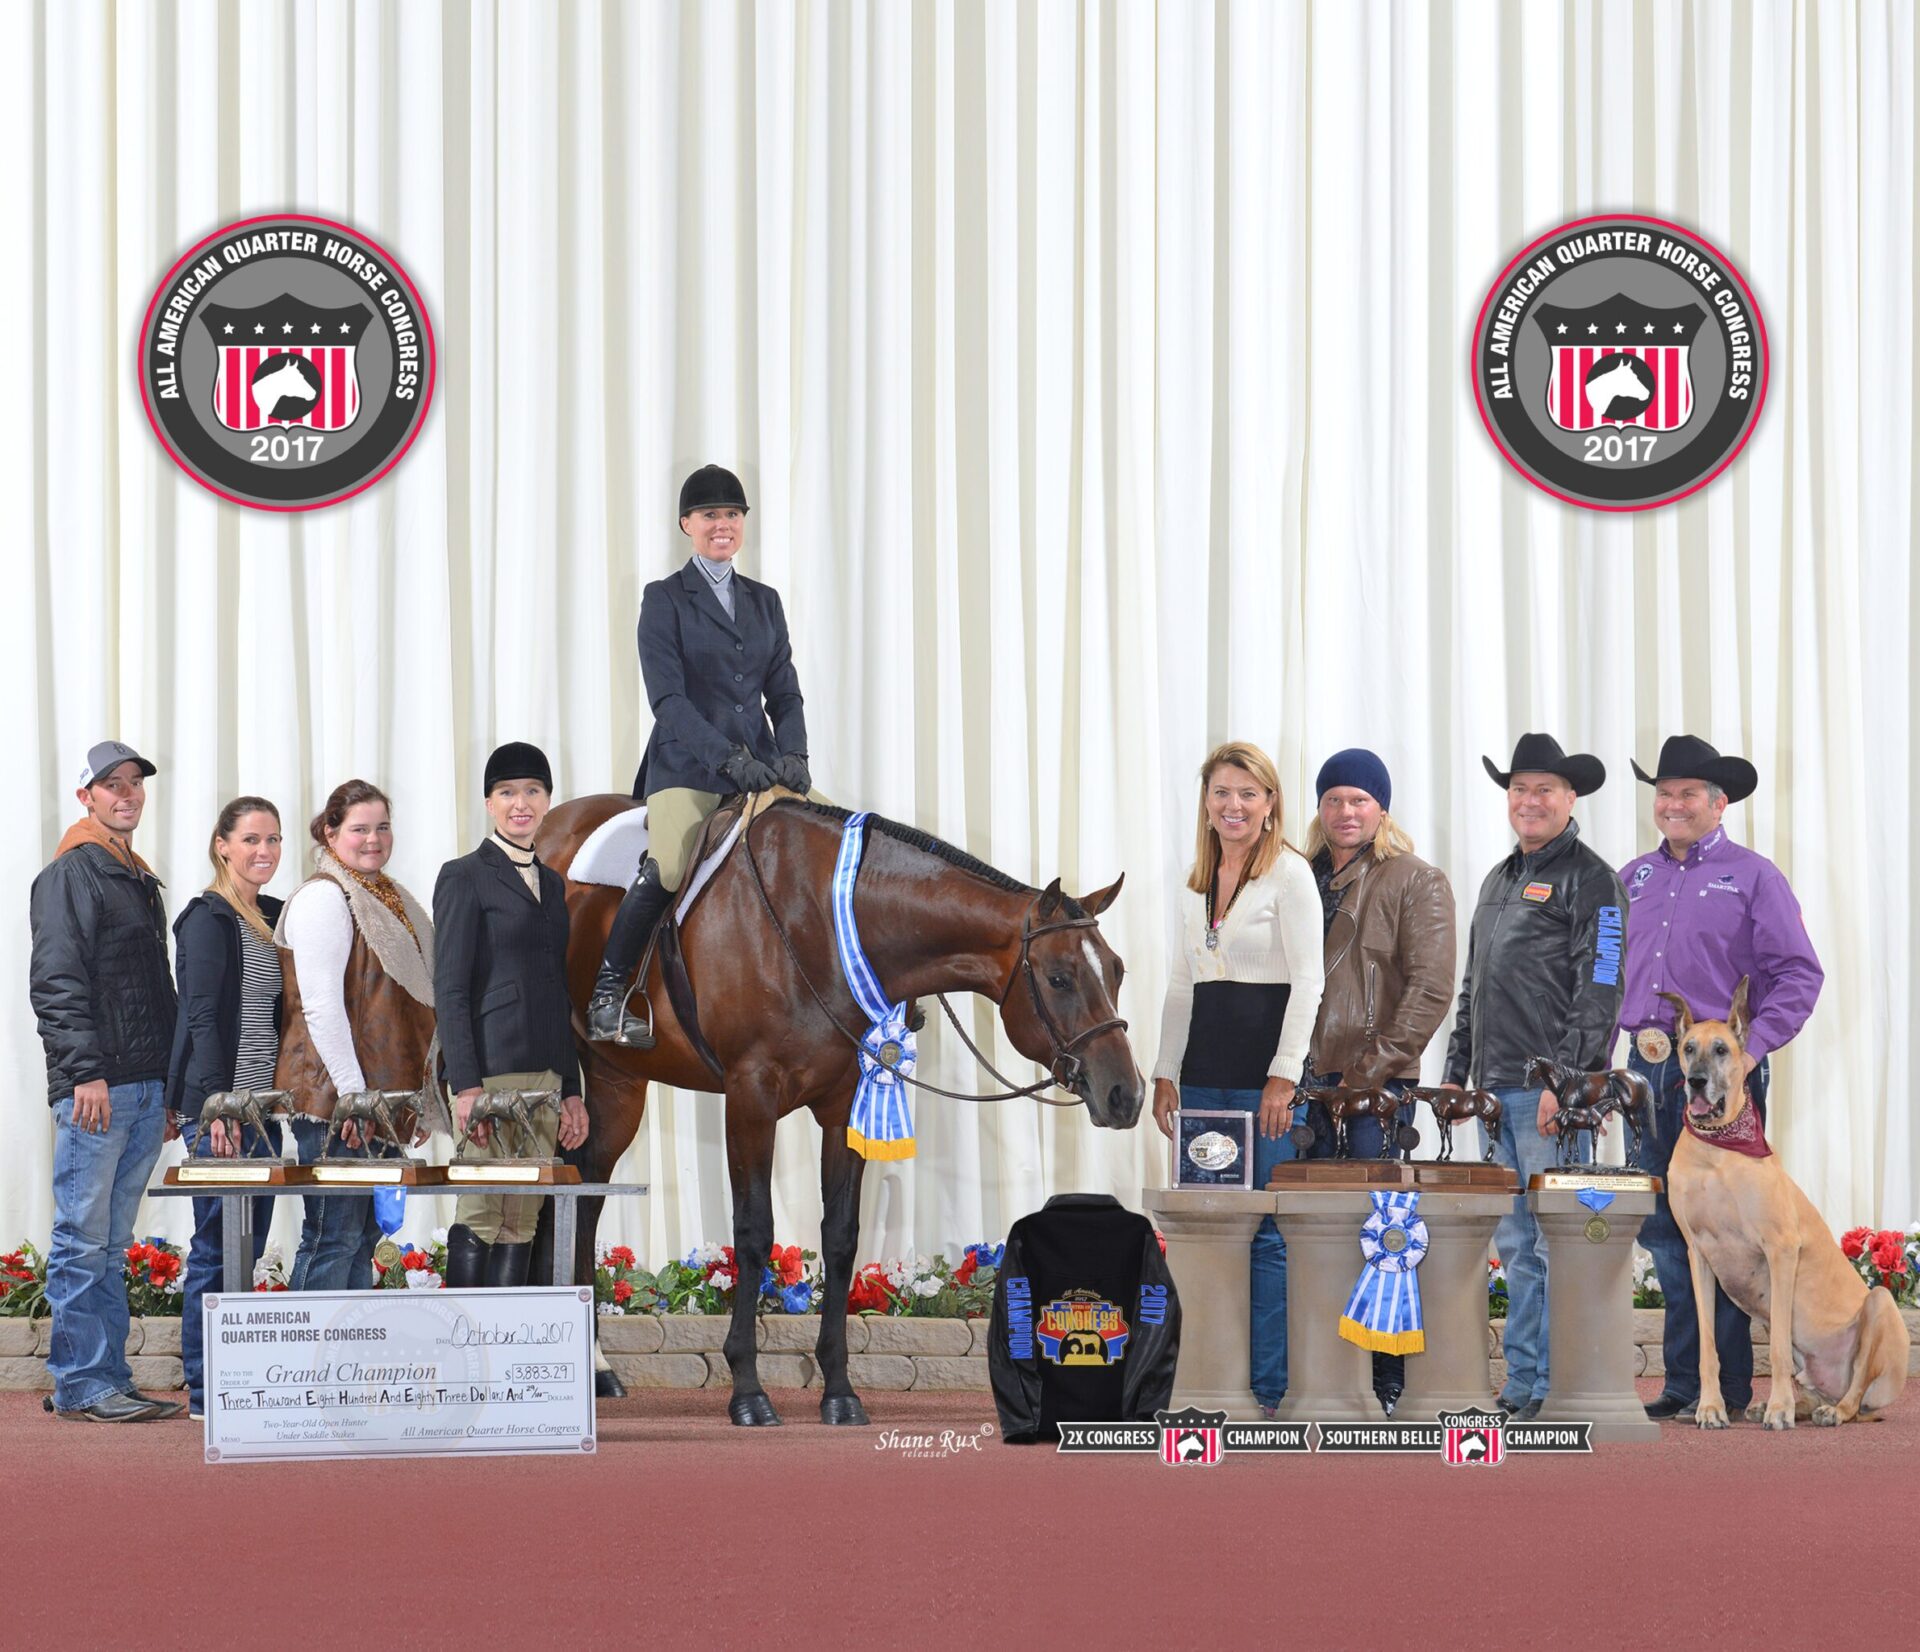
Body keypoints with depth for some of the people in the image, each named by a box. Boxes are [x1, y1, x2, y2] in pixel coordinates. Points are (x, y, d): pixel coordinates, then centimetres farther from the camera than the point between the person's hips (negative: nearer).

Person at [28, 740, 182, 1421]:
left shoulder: (140, 881, 21)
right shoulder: (71, 875, -5)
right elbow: (56, 982, -13)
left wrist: (168, 1088, 20)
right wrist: (85, 1073, -19)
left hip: (146, 1091, 8)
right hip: (94, 1085, -8)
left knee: (111, 1245, 10)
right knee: (84, 1240, -6)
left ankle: (109, 1380, 12)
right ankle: (81, 1385, -5)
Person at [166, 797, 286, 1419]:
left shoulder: (272, 917, 17)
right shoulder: (209, 918, -8)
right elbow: (203, 1016, -14)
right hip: (216, 1106, -8)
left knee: (248, 1245, 8)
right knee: (218, 1245, -6)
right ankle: (204, 1389, -2)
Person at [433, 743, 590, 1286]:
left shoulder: (552, 884, 19)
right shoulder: (464, 877, -2)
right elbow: (449, 990, -8)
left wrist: (572, 1090, 16)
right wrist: (466, 1087, -16)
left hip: (544, 1077, 7)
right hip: (489, 1073, -7)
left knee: (522, 1223, 5)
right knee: (480, 1219, -8)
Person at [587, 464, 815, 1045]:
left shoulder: (765, 601, 18)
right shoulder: (664, 599, 3)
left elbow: (785, 694, 16)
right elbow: (667, 698, -7)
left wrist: (792, 755, -4)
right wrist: (726, 756, -19)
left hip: (760, 766, 5)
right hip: (687, 768, -5)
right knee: (668, 866, -28)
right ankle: (607, 995, -18)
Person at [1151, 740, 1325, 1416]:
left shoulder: (1289, 874, -4)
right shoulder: (1195, 883, 15)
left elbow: (1307, 982, -9)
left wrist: (1284, 1076, -15)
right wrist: (1166, 1073, 12)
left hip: (1265, 1073, -6)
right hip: (1204, 1074, 6)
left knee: (1266, 1232, -5)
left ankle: (1270, 1388, -1)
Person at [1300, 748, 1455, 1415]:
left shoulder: (1416, 882, -1)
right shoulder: (1305, 880, 17)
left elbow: (1431, 987, -9)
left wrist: (1373, 1067, -14)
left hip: (1376, 1084, -5)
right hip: (1308, 1082, 5)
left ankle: (1389, 1384, 1)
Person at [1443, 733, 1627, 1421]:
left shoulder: (1589, 880, -4)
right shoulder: (1499, 880, 20)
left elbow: (1600, 990, -12)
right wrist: (1457, 1071, 19)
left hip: (1554, 1090, -8)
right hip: (1496, 1090, 8)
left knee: (1557, 1243, -8)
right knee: (1515, 1245, 9)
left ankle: (1559, 1389, -6)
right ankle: (1522, 1384, 13)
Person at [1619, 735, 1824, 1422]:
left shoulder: (1753, 877, 1)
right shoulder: (1633, 881, 17)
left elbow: (1798, 975, -3)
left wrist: (1752, 1048, -14)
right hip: (1647, 1068, 5)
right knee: (1662, 1229, 4)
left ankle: (1725, 1384, -1)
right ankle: (1683, 1382, 9)